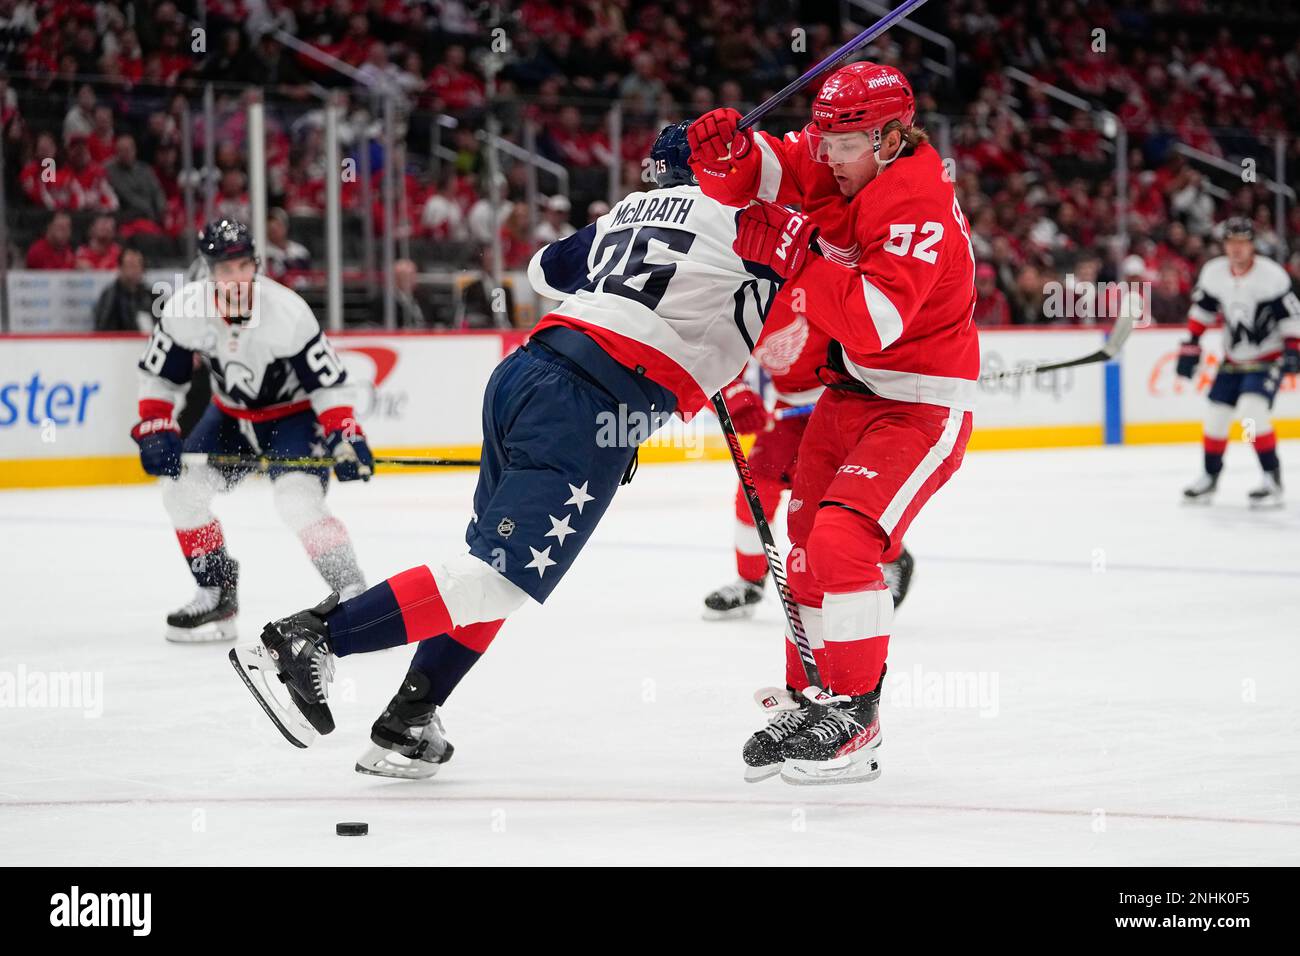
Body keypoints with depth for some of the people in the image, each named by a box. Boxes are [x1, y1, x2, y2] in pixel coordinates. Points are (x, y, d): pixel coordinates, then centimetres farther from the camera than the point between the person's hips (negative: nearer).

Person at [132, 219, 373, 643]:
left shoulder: (287, 312, -30)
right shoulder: (185, 309, -19)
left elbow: (328, 381, -23)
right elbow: (158, 375, -4)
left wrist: (345, 438, -32)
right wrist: (155, 429, -13)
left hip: (294, 414, -5)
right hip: (231, 415, 5)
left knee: (297, 500, -27)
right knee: (181, 488, -5)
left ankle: (353, 592, -18)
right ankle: (217, 594, 9)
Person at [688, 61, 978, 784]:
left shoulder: (918, 207, -26)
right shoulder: (830, 168, -2)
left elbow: (876, 321, -35)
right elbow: (750, 173, -2)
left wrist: (796, 261, -33)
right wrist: (722, 150, -25)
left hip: (920, 406, -9)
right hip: (850, 392, 9)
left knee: (842, 543, -21)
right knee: (807, 544, 12)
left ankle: (855, 718, -11)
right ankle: (806, 700, 27)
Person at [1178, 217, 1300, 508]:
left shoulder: (1272, 275, -19)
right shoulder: (1213, 273, -5)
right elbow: (1202, 309, 8)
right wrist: (1191, 346, 5)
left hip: (1268, 358, -6)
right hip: (1234, 359, 6)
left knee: (1252, 410, -24)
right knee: (1216, 414, 5)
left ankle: (1272, 478, -15)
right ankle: (1210, 477, 25)